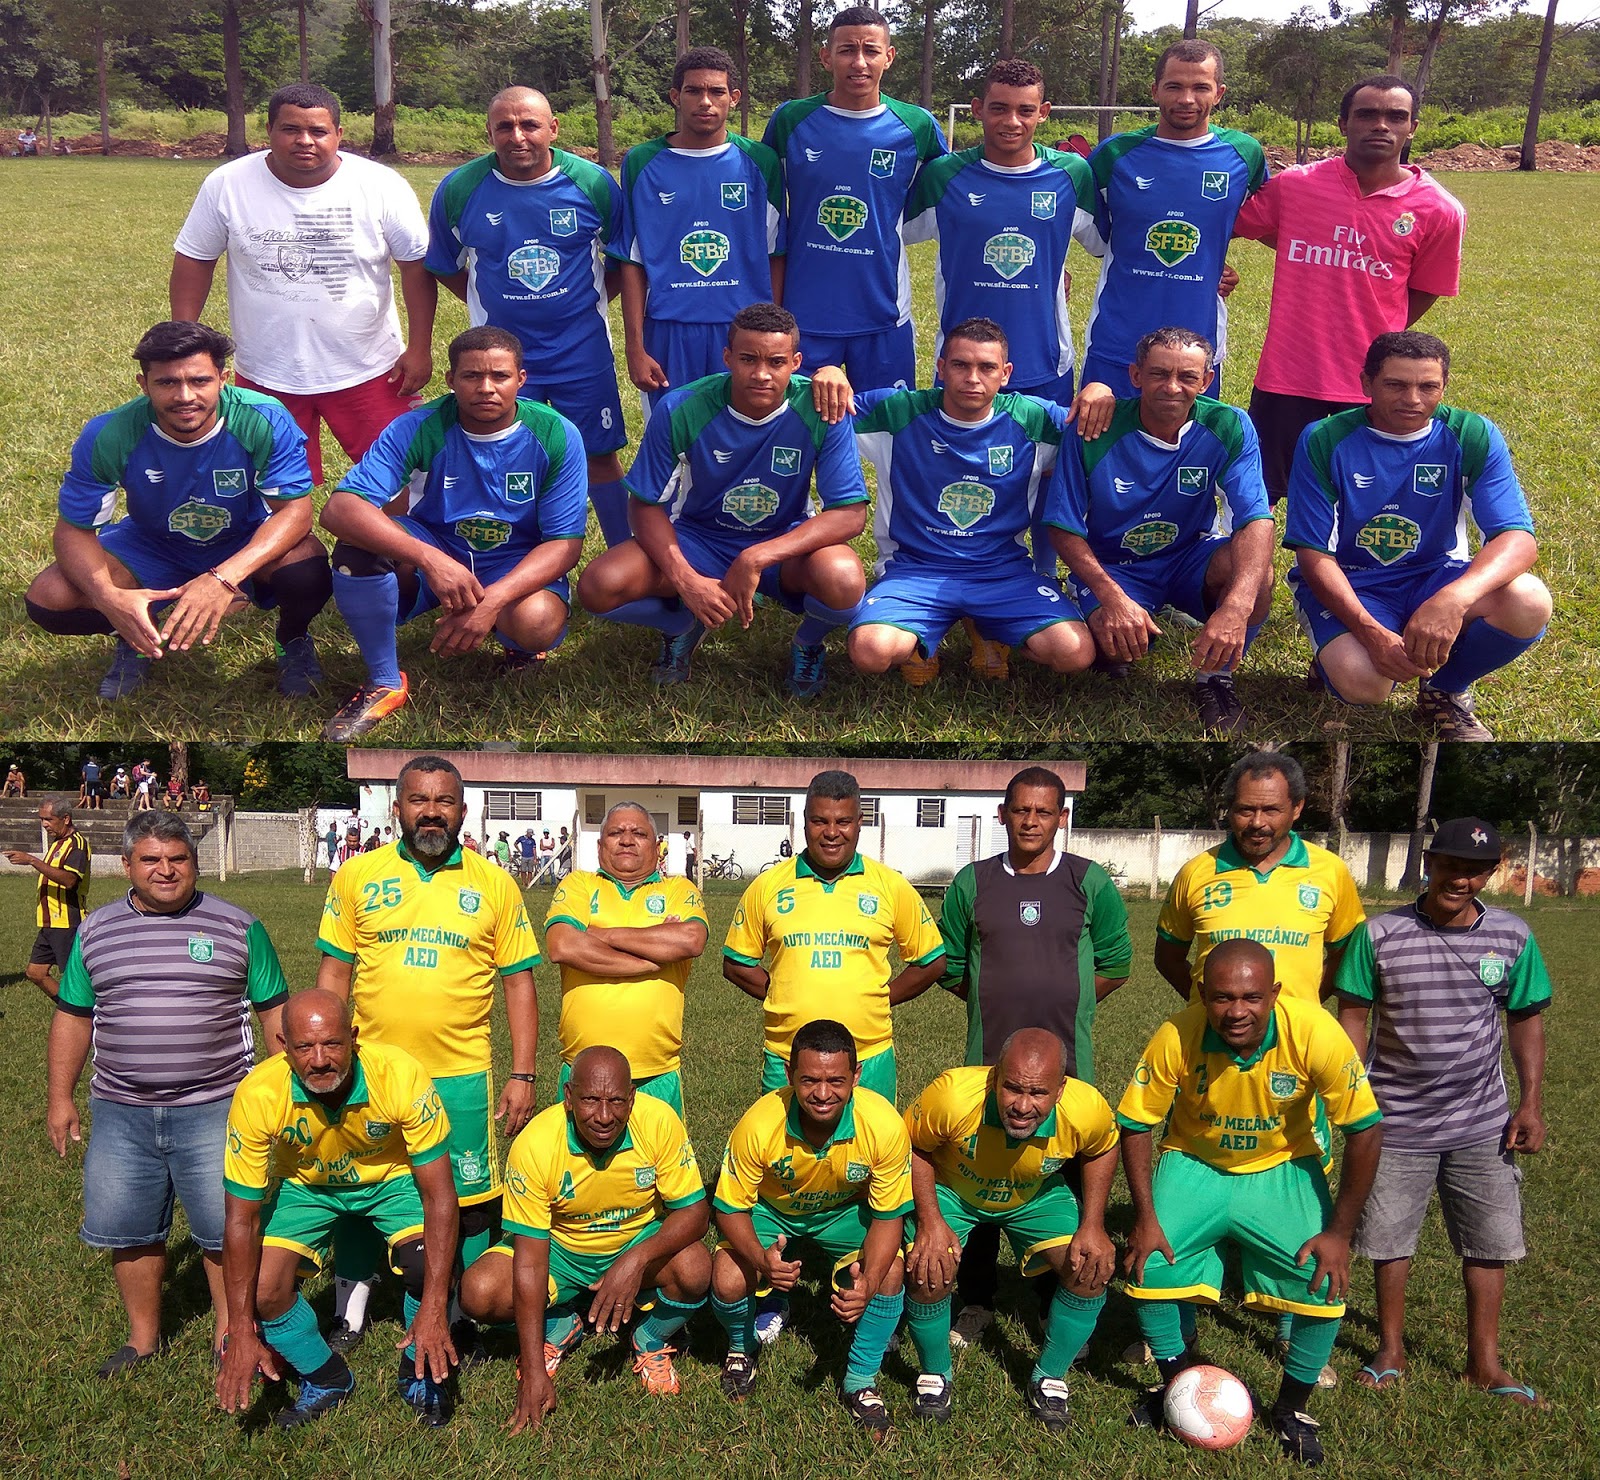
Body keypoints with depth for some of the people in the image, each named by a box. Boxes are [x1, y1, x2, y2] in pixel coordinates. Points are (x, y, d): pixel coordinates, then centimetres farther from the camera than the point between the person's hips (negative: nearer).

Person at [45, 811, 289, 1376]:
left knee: (224, 1229, 1)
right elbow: (73, 1017, 13)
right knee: (129, 1232, 10)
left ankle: (230, 1331, 20)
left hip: (215, 1109, -2)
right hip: (121, 1113, 3)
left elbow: (275, 1011, 4)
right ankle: (143, 1337, 29)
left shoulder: (238, 927, 0)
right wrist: (60, 1097, 9)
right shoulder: (96, 930, 7)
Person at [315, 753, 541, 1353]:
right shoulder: (358, 875, 3)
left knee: (469, 1202, 5)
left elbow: (519, 983, 3)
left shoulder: (494, 884, 2)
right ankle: (350, 1313, 33)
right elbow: (334, 972, 7)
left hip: (461, 1077, -1)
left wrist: (522, 1076, -2)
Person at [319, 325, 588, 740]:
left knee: (537, 621, -36)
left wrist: (491, 599, -34)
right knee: (358, 537, -29)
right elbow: (339, 509, -28)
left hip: (516, 568, -1)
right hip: (433, 554, 1)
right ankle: (384, 681, -10)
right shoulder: (417, 429, -18)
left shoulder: (556, 436, -16)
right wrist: (430, 560, -45)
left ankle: (518, 645, 6)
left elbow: (565, 543, -16)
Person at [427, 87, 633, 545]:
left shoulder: (593, 184, -6)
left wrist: (588, 302, 5)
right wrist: (490, 306, 7)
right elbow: (444, 266, 11)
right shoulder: (459, 189, -5)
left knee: (600, 456, 6)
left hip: (583, 349, 0)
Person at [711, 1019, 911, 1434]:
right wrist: (761, 1259, -40)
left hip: (845, 1212, 0)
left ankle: (861, 1381, 2)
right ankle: (742, 1349, 15)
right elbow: (730, 1208, -19)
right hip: (771, 1211, 0)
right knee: (728, 1281, -23)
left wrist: (868, 1282, -37)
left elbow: (888, 1216, -19)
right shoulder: (758, 1125, -34)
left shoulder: (885, 1126, -33)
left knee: (891, 1274, -25)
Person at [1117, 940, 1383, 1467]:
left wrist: (1339, 1232, -18)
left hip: (1283, 1169, 0)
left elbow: (1365, 1128, -19)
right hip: (1194, 1165, 1)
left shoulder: (1315, 1033, -30)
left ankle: (1292, 1407, 12)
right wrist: (1145, 1217, -18)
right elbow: (1136, 1125, -13)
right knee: (1148, 1264, -14)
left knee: (1325, 1280, -16)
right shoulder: (1175, 1038, -28)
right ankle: (1178, 1380, 17)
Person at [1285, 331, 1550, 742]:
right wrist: (1370, 631, -30)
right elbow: (1314, 553, -13)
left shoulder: (1473, 437, -9)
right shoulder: (1325, 441, -13)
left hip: (1434, 574, 3)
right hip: (1347, 583, -2)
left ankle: (1445, 689, 2)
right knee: (1362, 681, -33)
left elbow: (1518, 537, -19)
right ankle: (1337, 652, 7)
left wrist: (1455, 597, -42)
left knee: (1529, 604, -28)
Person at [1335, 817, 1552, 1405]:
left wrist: (1531, 1104, 2)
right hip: (1398, 1121, -2)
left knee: (1490, 1241, 9)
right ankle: (1391, 1349, 28)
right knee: (1390, 1239, 8)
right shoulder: (1380, 936, -10)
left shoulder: (1512, 937, -3)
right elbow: (1354, 1015, -3)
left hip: (1483, 1124, 2)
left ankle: (1485, 1362, 26)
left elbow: (1526, 1020, 6)